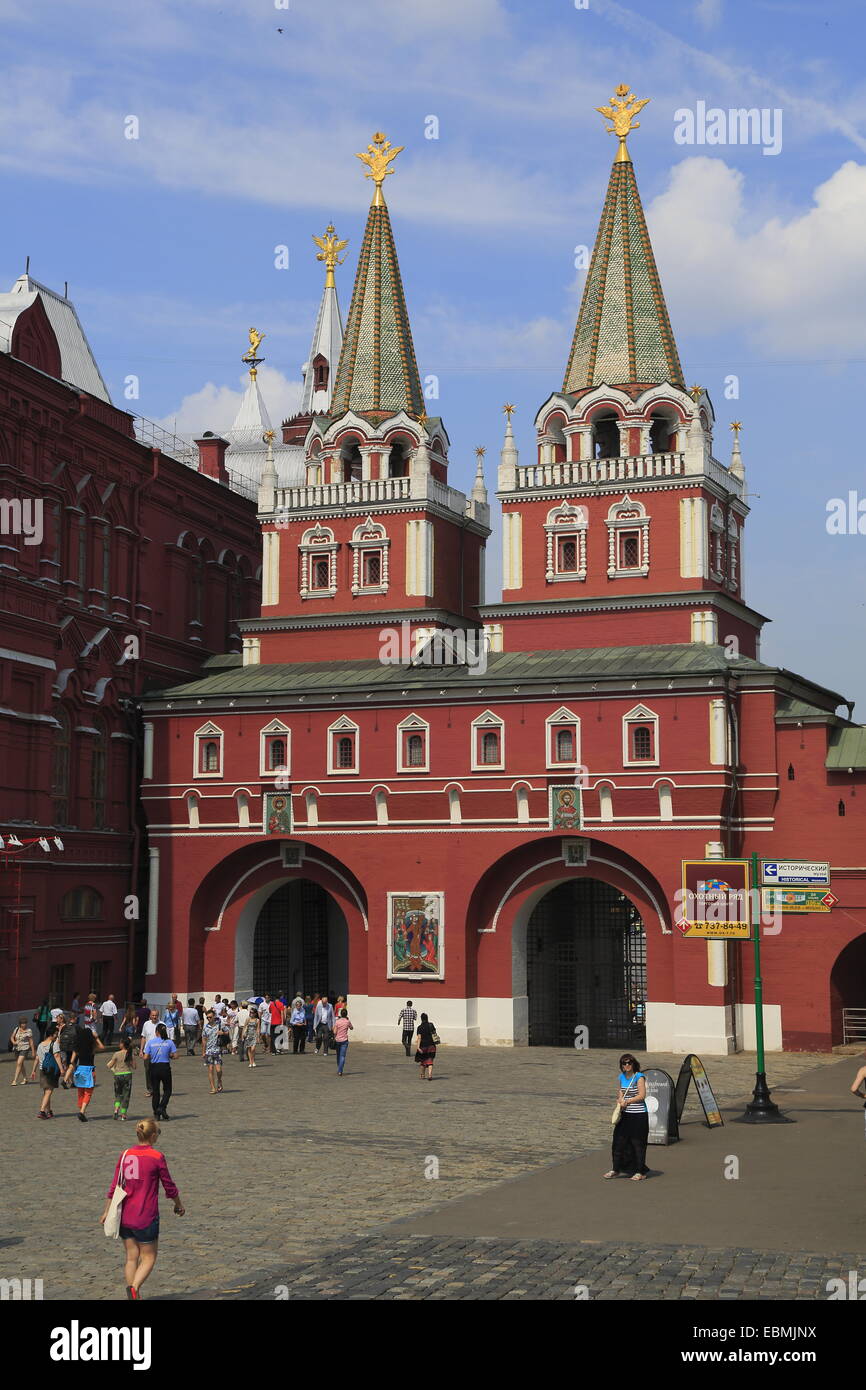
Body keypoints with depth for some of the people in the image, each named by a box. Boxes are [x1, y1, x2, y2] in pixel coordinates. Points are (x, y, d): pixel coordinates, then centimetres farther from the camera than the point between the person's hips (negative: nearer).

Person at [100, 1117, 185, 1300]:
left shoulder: (125, 1155, 2)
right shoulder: (157, 1157, -10)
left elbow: (114, 1186, 4)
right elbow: (169, 1187, -1)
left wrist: (107, 1211, 13)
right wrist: (179, 1204, 16)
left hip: (124, 1216, 5)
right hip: (146, 1217, -5)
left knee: (131, 1257, 14)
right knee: (148, 1258, 6)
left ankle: (132, 1294, 14)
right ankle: (134, 1288, -17)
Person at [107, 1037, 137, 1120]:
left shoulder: (117, 1054, -6)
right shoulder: (131, 1054, -2)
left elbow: (110, 1065, 1)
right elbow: (134, 1067, 2)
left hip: (118, 1075, -1)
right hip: (127, 1075, 1)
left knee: (118, 1094, 17)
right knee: (126, 1095, 8)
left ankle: (116, 1109, -2)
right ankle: (123, 1114, 6)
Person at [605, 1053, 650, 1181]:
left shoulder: (639, 1077, -10)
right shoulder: (622, 1077, 9)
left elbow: (642, 1095, -15)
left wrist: (627, 1101, -16)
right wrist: (620, 1099, 1)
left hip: (638, 1115, -6)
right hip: (625, 1114, 7)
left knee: (637, 1144, 1)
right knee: (619, 1141, 8)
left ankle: (640, 1172, 11)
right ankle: (616, 1169, 18)